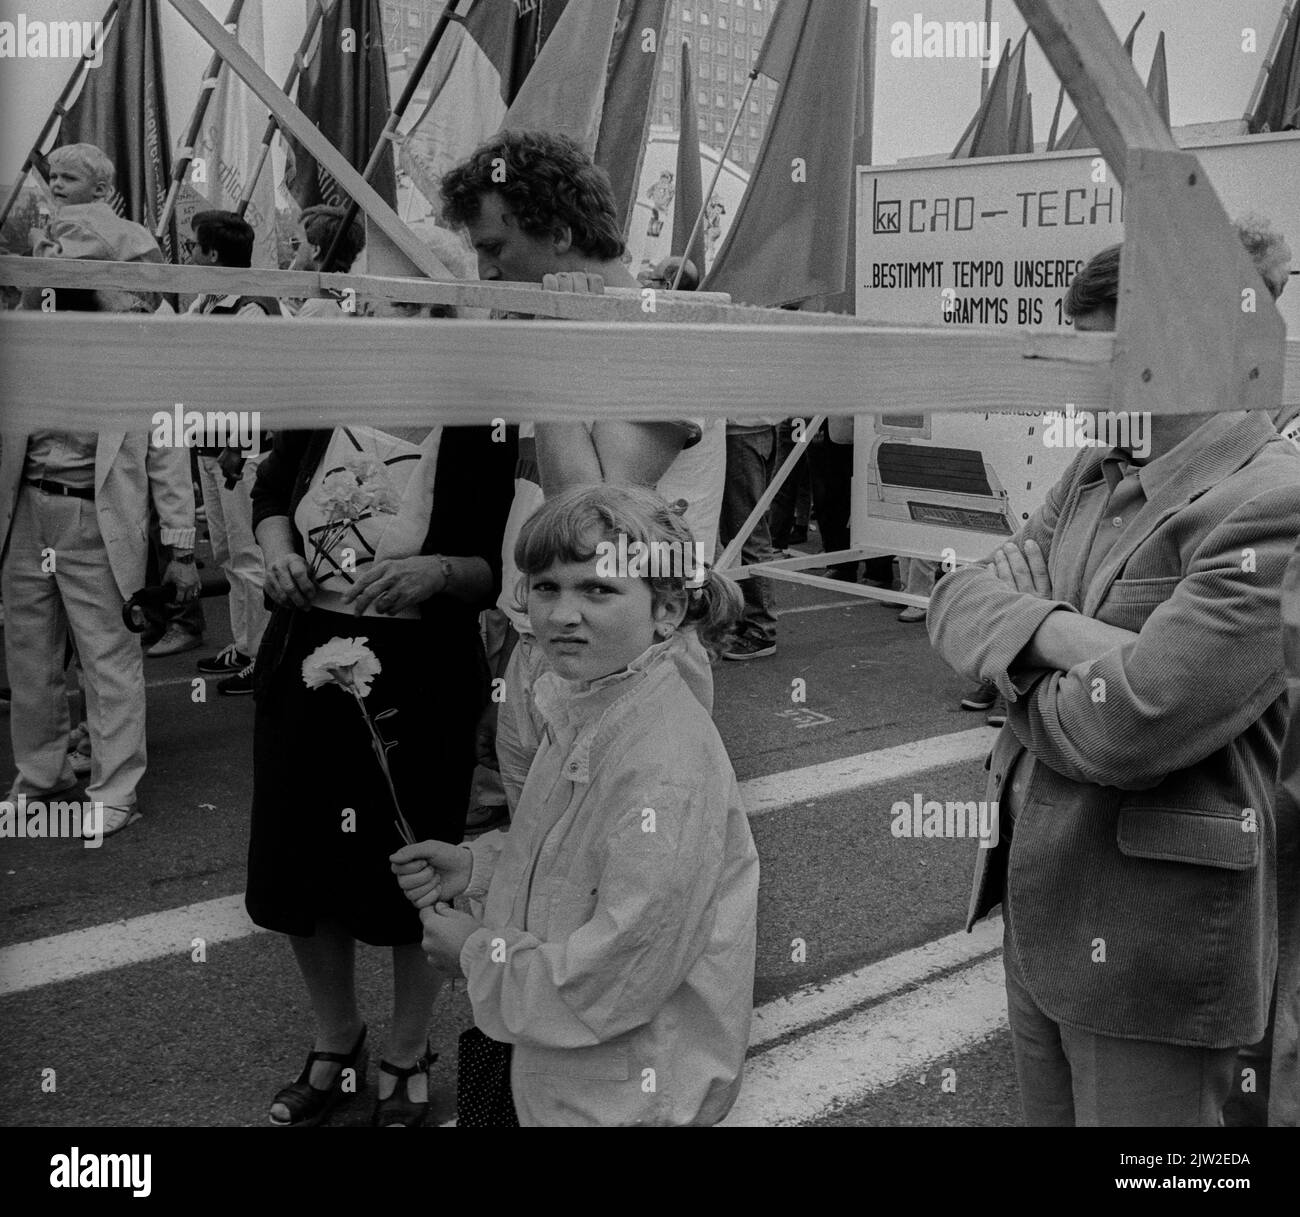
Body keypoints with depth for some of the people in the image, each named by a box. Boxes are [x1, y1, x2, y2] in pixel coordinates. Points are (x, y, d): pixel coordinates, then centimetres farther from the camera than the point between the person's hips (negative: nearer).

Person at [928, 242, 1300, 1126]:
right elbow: (960, 599, 1)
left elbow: (1127, 729, -26)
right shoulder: (1094, 479, 8)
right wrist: (1055, 633, -19)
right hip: (1037, 905, 8)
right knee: (1049, 1111, 22)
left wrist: (1015, 674, -7)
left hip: (1152, 944, -7)